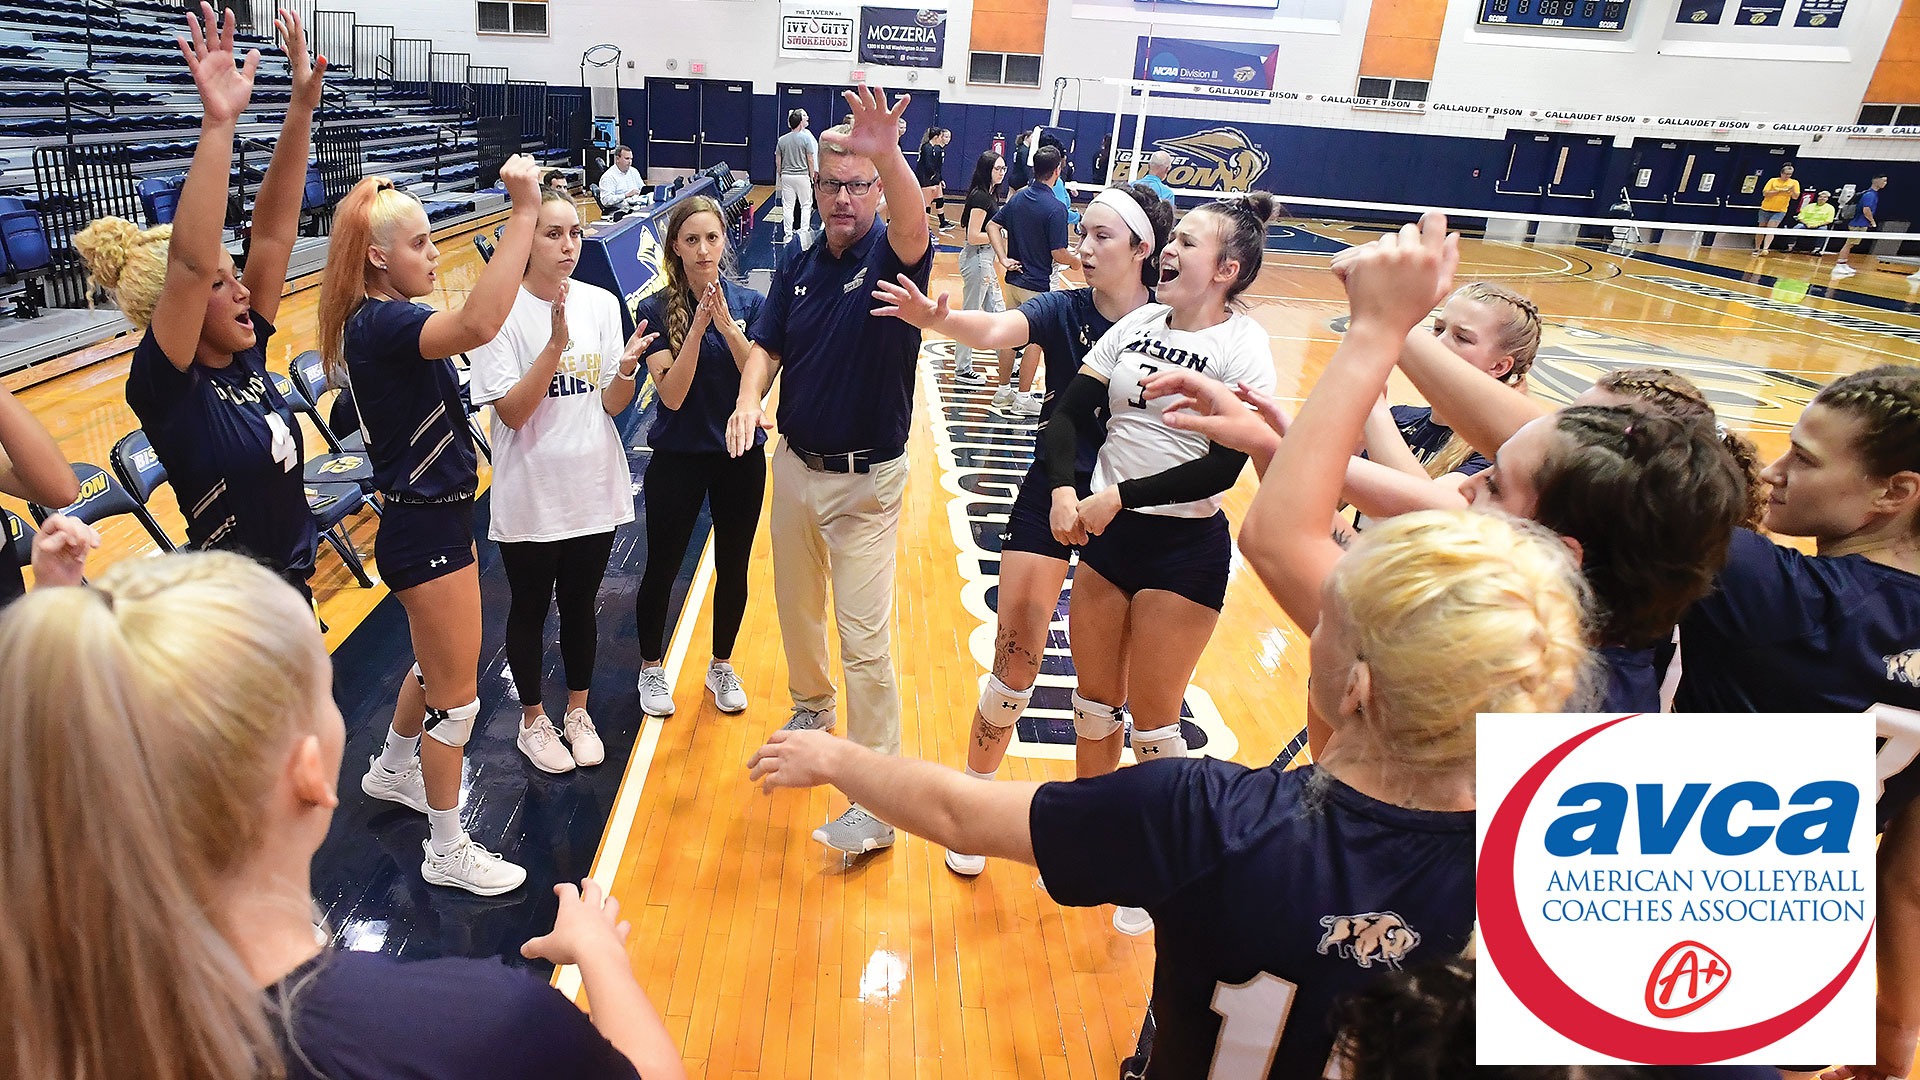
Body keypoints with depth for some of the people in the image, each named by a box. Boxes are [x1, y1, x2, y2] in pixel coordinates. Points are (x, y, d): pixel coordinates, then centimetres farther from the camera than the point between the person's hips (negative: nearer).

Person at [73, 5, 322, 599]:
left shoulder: (245, 355, -1)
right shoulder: (163, 386, -18)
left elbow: (274, 230, -5)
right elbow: (191, 262, -34)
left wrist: (301, 106, -10)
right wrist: (218, 122, -38)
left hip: (293, 582, 7)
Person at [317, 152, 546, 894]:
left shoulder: (381, 322, 8)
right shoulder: (377, 325, -24)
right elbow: (478, 325, -44)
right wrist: (524, 212, -42)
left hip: (434, 518, 10)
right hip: (425, 532, -10)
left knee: (437, 666, 29)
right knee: (456, 697, 4)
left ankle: (392, 769, 53)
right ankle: (447, 852, 21)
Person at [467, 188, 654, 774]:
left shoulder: (602, 304, -2)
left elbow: (612, 404, 0)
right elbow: (511, 413, -18)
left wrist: (626, 369, -22)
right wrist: (556, 345, -28)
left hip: (594, 489, 3)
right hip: (530, 497, -3)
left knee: (580, 605, 18)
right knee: (529, 609, 14)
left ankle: (578, 712, 38)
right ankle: (533, 720, 35)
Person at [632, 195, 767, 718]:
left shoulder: (749, 303, -4)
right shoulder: (657, 310, -10)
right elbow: (672, 394, -19)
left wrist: (726, 324, -26)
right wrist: (698, 326, -27)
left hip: (741, 457, 2)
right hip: (677, 458, -2)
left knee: (732, 568, 14)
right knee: (661, 569, 10)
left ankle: (721, 666, 35)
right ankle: (651, 668, 33)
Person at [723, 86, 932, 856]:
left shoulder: (891, 256, -12)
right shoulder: (797, 267, 3)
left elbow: (915, 225, -35)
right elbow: (767, 347, 0)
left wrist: (889, 155, -55)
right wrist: (748, 400, -22)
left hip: (867, 481, -5)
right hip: (794, 466, 6)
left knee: (865, 636, -5)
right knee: (796, 608, 21)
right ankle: (811, 709, 48)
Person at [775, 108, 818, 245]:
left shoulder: (782, 139, 3)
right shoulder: (806, 137, -8)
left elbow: (778, 160, 6)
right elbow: (810, 159, -6)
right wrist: (812, 176, 3)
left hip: (786, 176, 3)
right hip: (802, 176, -3)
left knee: (788, 206, 7)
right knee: (806, 204, 7)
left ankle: (789, 235, 9)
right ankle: (804, 232, 5)